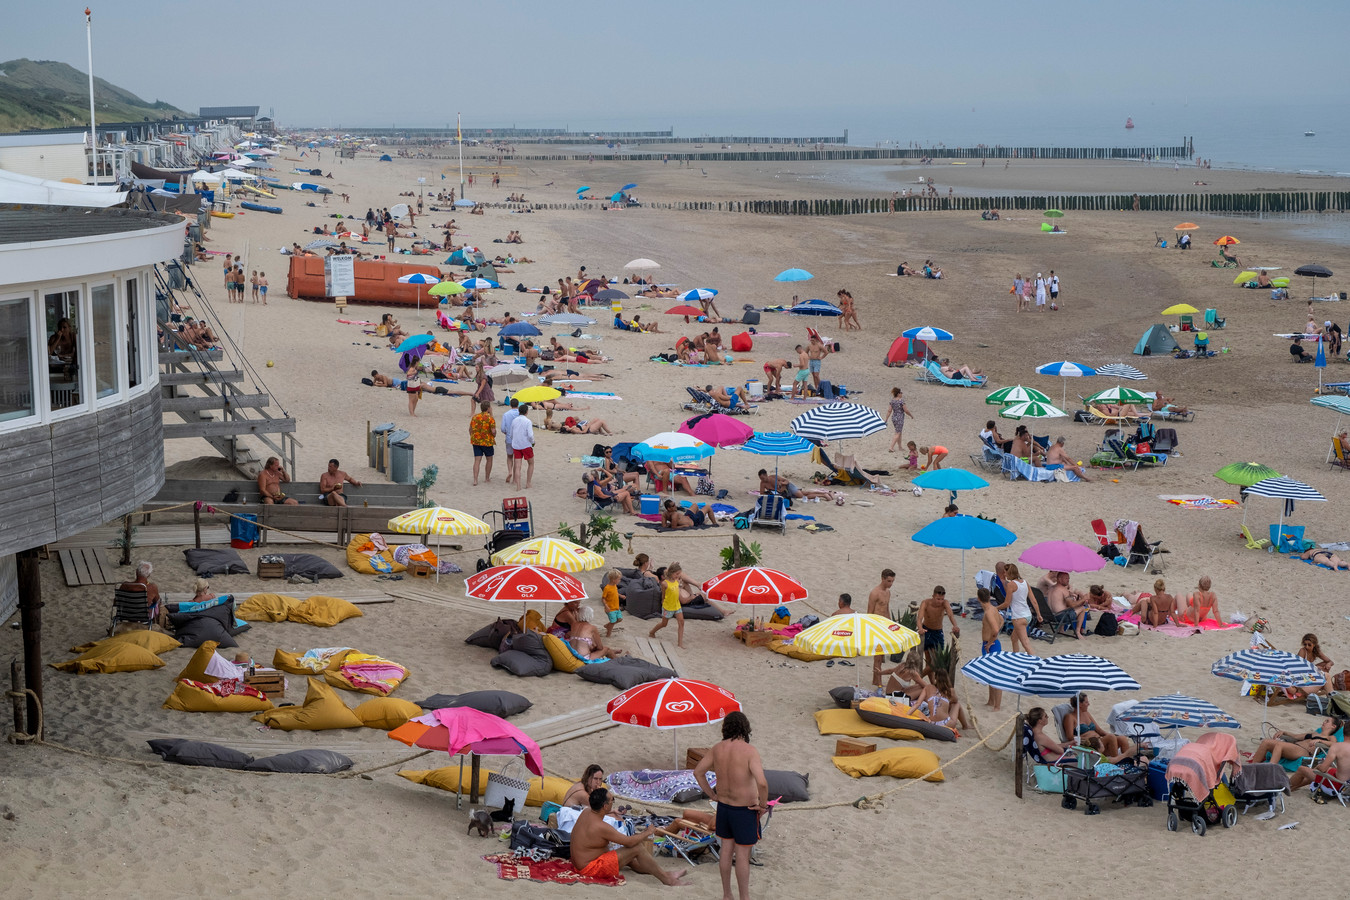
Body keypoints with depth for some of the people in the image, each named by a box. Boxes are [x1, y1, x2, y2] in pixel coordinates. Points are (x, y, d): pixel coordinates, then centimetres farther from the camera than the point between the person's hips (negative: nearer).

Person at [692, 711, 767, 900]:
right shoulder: (749, 751, -23)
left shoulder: (717, 748, -5)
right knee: (743, 854, 5)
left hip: (723, 806, 6)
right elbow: (762, 782, -33)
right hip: (745, 810, -6)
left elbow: (698, 772, 4)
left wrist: (712, 795, 11)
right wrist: (763, 804, -16)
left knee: (726, 849, 19)